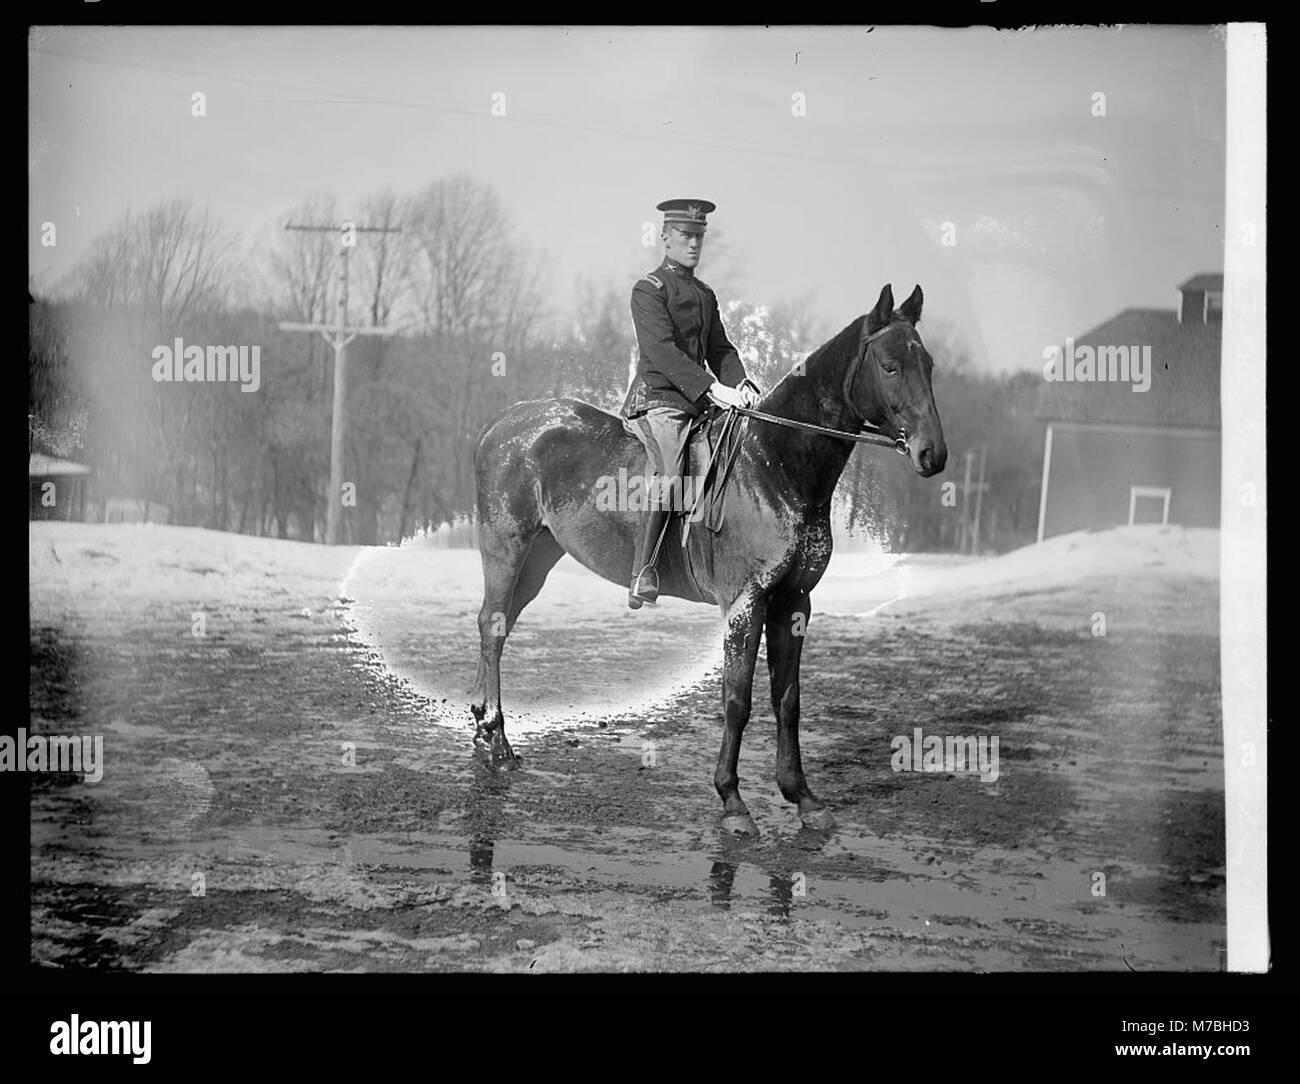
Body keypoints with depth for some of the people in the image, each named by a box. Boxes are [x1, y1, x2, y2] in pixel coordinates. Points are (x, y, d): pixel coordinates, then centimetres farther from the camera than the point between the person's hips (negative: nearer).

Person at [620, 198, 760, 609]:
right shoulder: (649, 289, -3)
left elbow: (719, 348, 18)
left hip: (700, 400, 8)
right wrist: (712, 389, -25)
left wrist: (740, 383, -4)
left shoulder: (705, 294, 22)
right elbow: (662, 350, -16)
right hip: (657, 399, -8)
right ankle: (642, 574, -33)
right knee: (671, 468, -30)